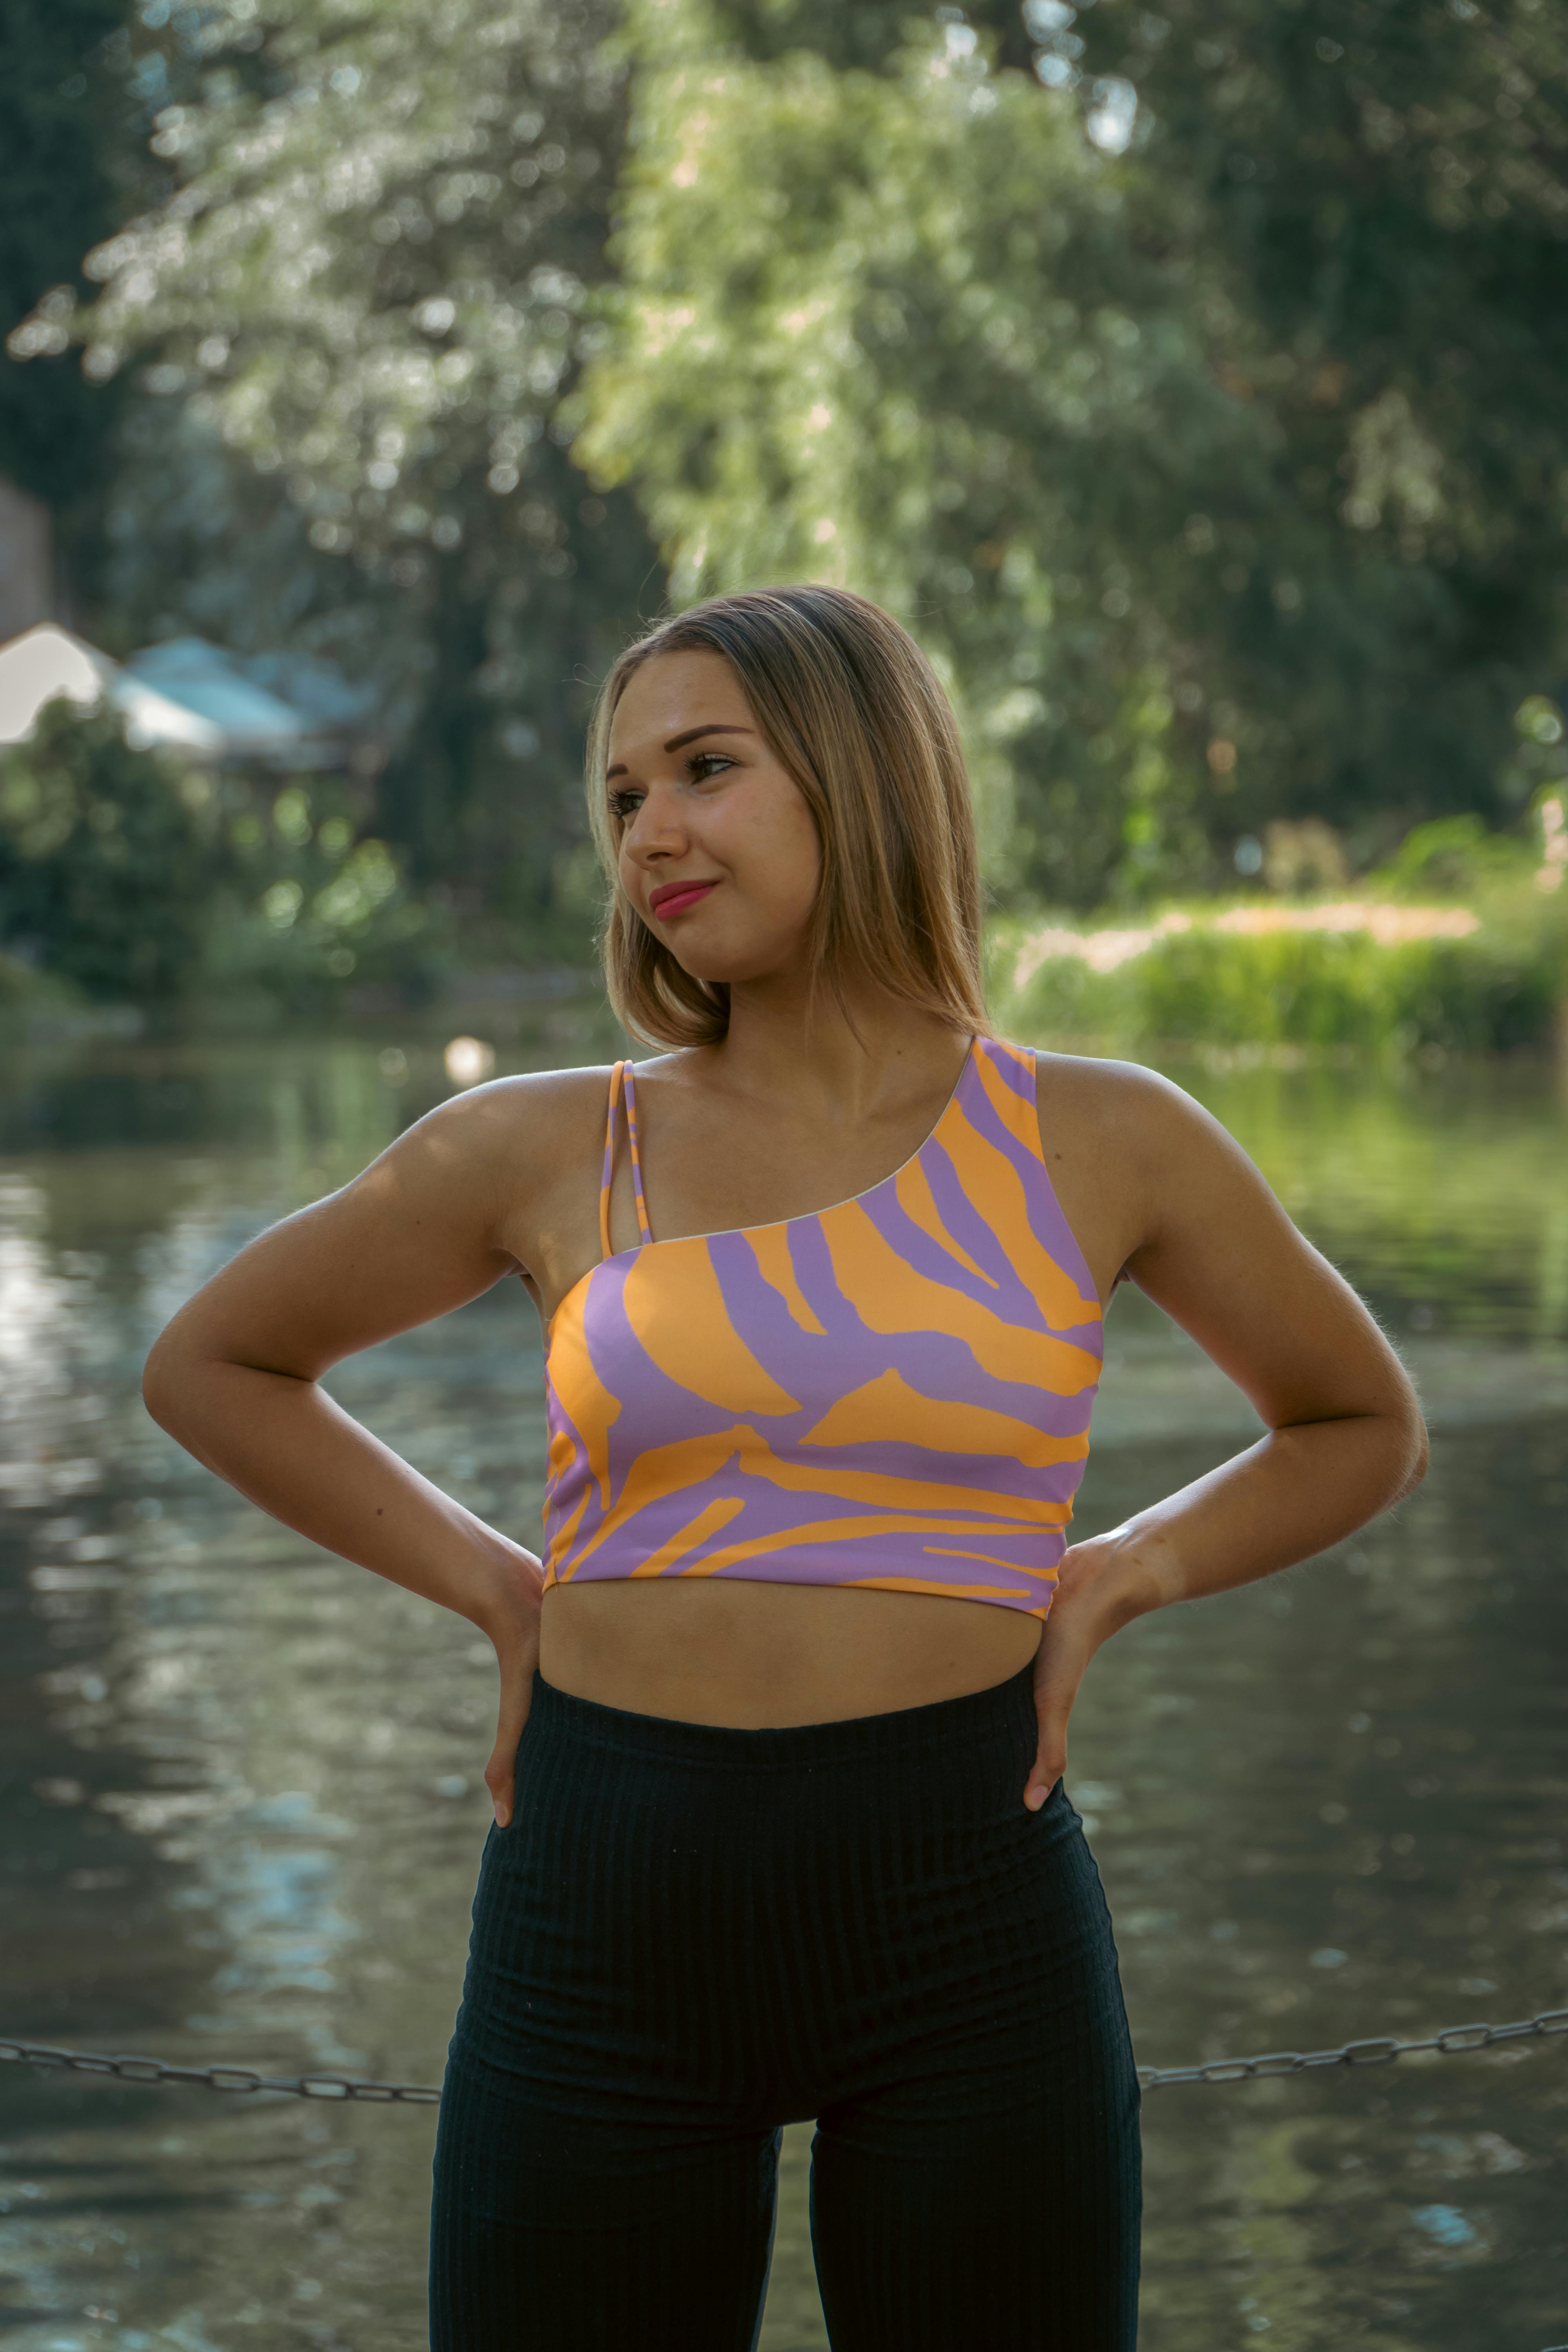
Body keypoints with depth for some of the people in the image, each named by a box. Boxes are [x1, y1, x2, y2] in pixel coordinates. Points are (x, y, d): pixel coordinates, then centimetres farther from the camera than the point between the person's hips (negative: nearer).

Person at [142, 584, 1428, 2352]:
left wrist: (1108, 1581, 2)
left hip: (966, 1936, 0)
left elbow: (1363, 1427, 18)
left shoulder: (1099, 1144, 3)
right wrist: (494, 1590, 6)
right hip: (606, 1935, 1)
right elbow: (208, 1365, 17)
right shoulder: (546, 1154, 4)